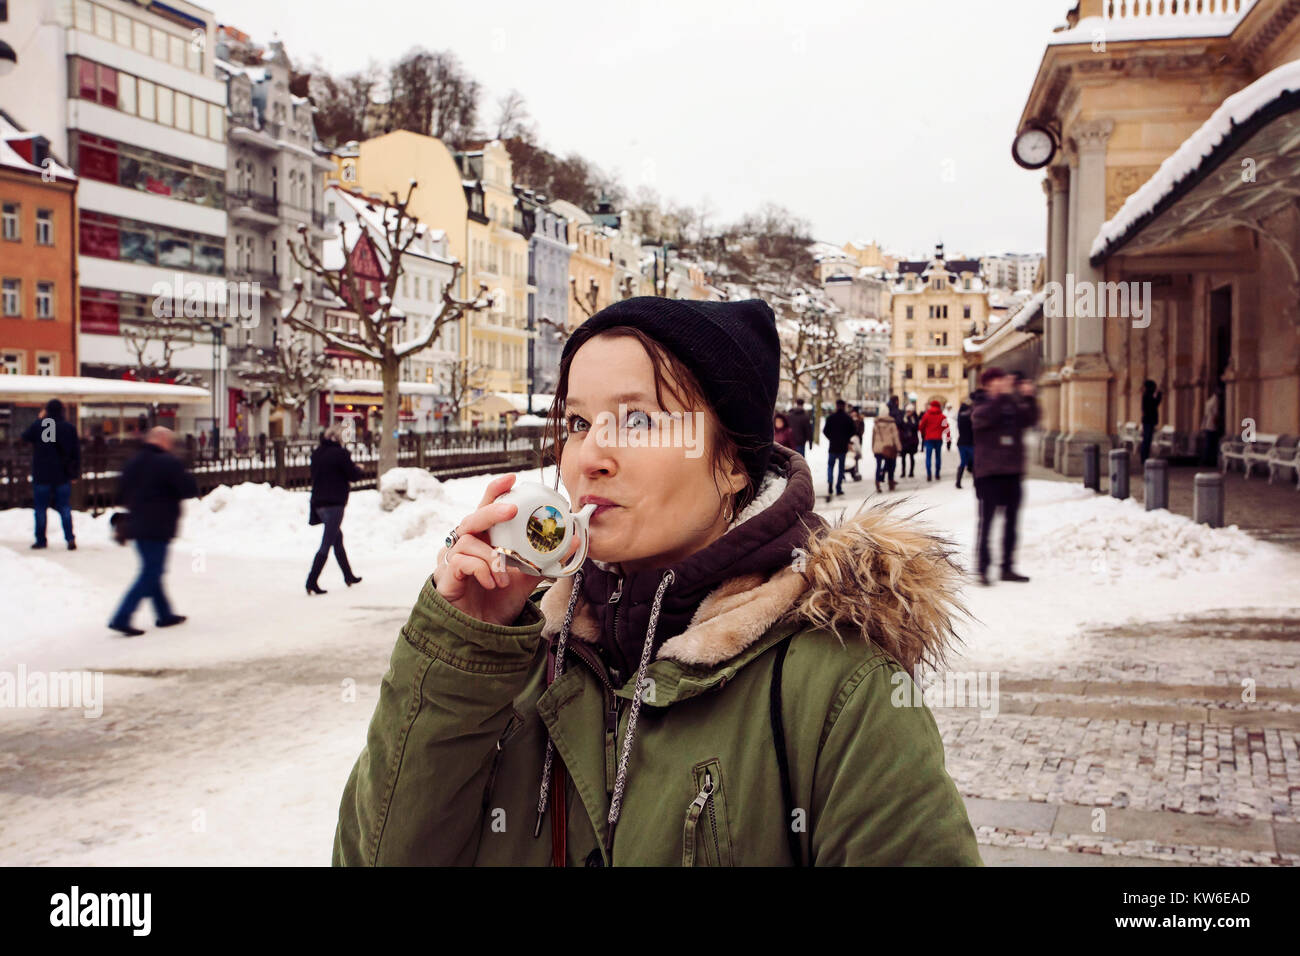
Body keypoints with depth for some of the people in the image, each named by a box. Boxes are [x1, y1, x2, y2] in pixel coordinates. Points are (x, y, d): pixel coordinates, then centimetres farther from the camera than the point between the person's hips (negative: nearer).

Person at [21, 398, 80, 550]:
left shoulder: (38, 425, -6)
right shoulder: (70, 427, -2)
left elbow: (25, 437, 15)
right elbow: (76, 452, 2)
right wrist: (75, 473, 9)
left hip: (41, 475, -1)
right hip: (63, 475, 1)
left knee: (40, 508, 8)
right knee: (64, 507, 5)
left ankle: (41, 540, 12)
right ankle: (70, 538, -6)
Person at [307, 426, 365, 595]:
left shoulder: (317, 453, 8)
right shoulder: (340, 453, -14)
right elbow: (353, 475, -9)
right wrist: (360, 471, 14)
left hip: (318, 502, 8)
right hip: (334, 503, -8)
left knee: (337, 537, 21)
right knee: (327, 544, -6)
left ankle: (348, 576, 31)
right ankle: (312, 581, -11)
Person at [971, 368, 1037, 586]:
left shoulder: (1014, 407, 11)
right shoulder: (981, 407, 0)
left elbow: (1030, 419, -4)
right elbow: (984, 417, -22)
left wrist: (1028, 398, -17)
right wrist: (1002, 395, -28)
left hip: (1012, 472, 5)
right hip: (989, 473, -5)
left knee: (1011, 522, 9)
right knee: (986, 521, -5)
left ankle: (1008, 567, 17)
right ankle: (983, 569, -3)